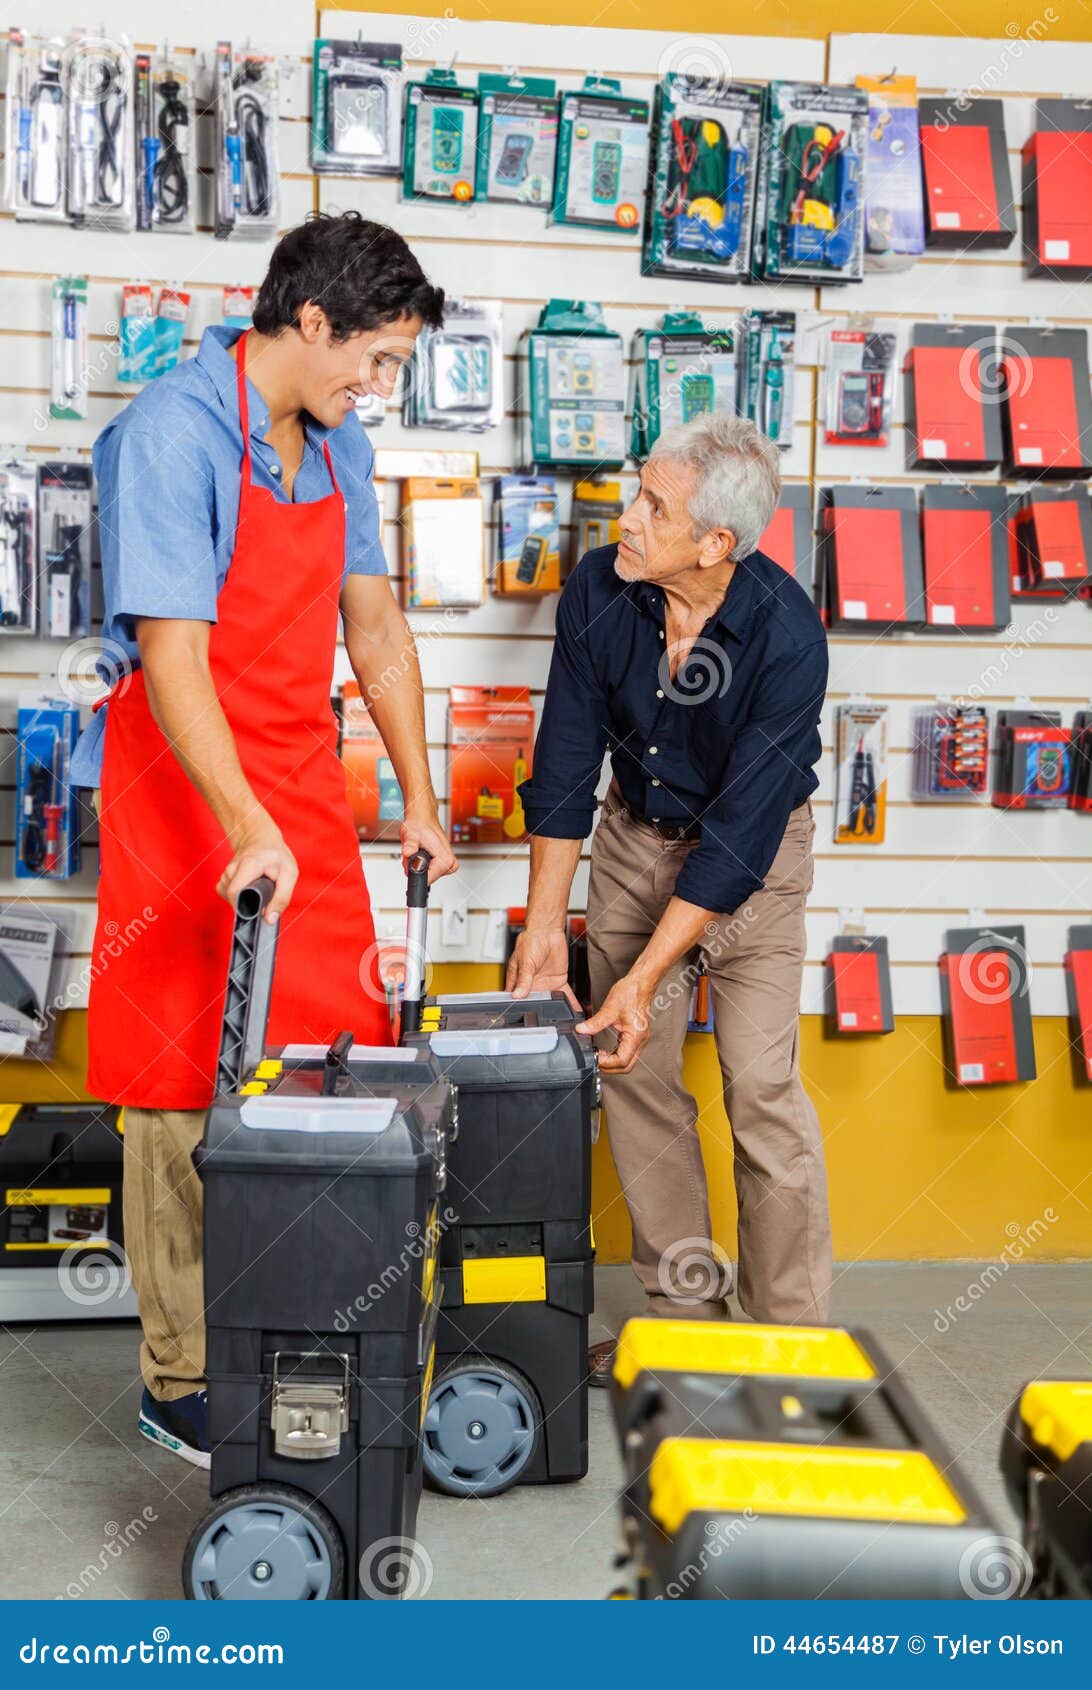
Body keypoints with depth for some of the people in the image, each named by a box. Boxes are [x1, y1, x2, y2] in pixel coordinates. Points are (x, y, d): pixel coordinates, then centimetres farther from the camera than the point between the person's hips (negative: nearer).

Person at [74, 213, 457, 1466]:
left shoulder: (339, 445, 10)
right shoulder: (172, 434, -15)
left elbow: (374, 625, 15)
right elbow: (171, 654, -21)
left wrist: (418, 799, 13)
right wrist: (247, 830, -29)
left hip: (303, 781, 8)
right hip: (186, 795, -7)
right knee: (188, 1090, -1)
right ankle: (181, 1384, 12)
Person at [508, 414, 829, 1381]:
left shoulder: (787, 634, -29)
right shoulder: (600, 591, -17)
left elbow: (741, 827, -28)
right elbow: (566, 760, -9)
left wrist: (645, 977, -29)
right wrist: (544, 922, -10)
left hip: (754, 851, -4)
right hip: (635, 836, 4)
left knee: (762, 1083, -10)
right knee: (635, 1074, 3)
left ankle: (790, 1334, 6)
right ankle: (682, 1311, 17)